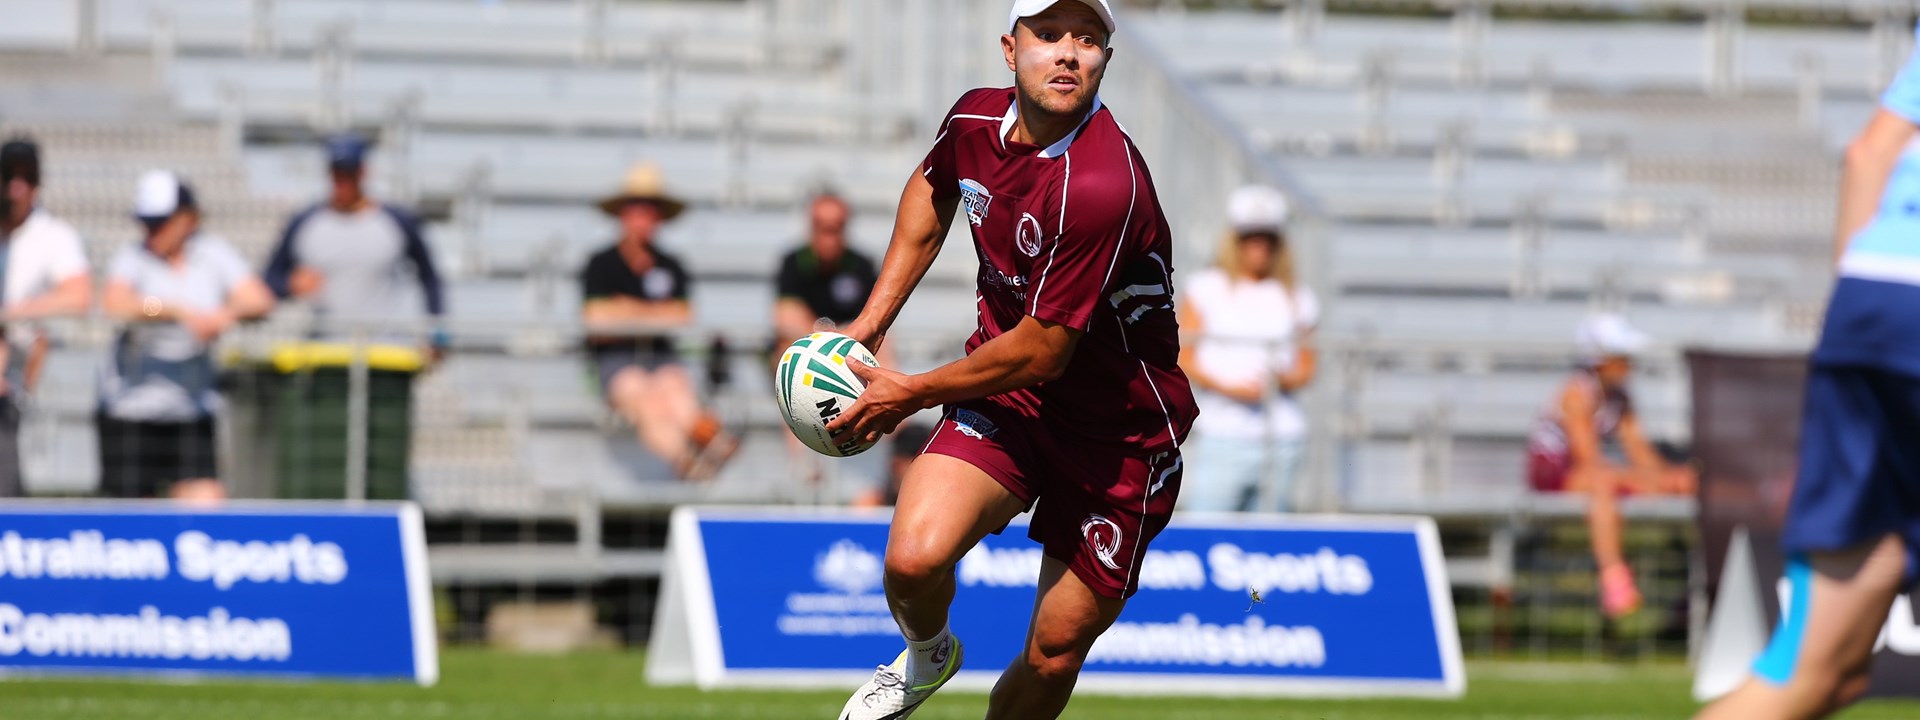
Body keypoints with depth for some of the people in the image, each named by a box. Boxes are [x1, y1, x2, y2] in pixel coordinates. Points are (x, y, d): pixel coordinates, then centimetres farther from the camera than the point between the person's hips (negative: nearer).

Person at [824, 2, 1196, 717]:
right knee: (914, 557, -20)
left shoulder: (1102, 185, -30)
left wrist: (909, 393, -10)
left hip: (1117, 435, -4)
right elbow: (932, 189, 19)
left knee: (1055, 651, -1)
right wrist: (871, 322, 14)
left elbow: (1042, 351, -24)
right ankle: (925, 657, 14)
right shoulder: (976, 120, -7)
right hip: (1007, 398, 4)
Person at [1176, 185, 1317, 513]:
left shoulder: (1295, 299, 11)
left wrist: (1286, 379, -8)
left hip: (1280, 442, 2)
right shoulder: (1207, 290, 6)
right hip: (1220, 434, -2)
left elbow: (1306, 369, 15)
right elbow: (1183, 358, 2)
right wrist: (1227, 387, -13)